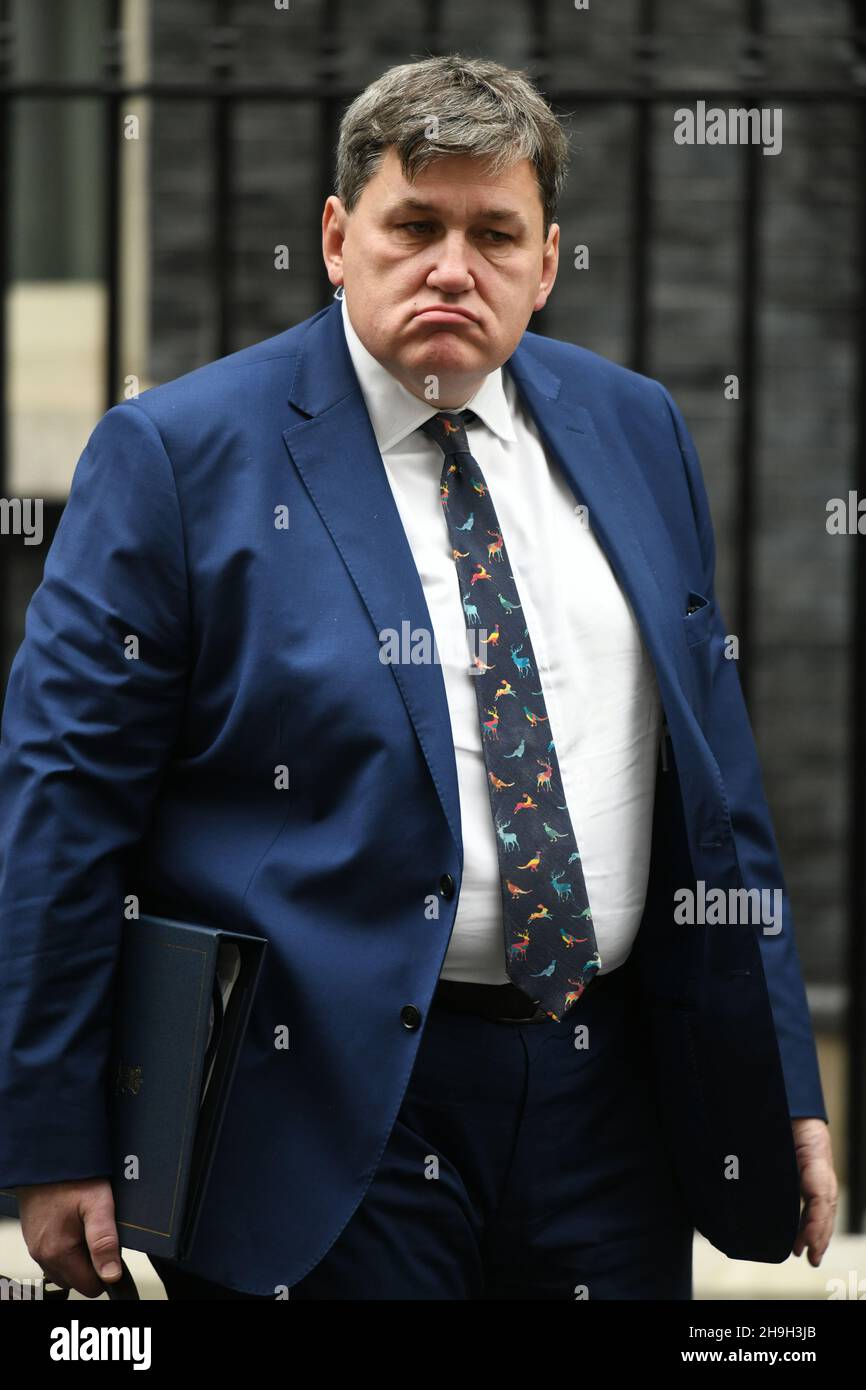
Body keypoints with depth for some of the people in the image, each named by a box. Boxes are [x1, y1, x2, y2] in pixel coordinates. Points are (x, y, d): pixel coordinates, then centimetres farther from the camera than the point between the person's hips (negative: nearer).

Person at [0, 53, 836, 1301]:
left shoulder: (635, 431, 10)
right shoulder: (179, 454, -6)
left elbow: (713, 769, 14)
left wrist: (785, 1087, 12)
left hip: (612, 1094, 5)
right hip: (331, 1097, -4)